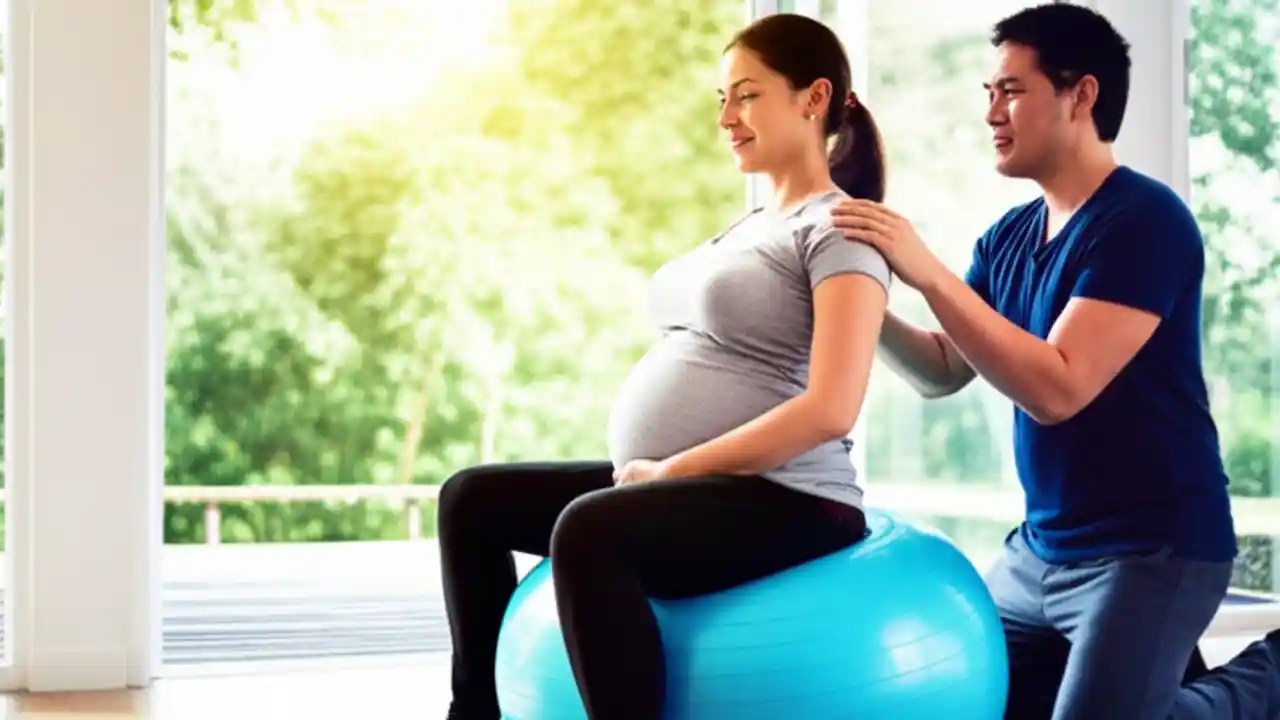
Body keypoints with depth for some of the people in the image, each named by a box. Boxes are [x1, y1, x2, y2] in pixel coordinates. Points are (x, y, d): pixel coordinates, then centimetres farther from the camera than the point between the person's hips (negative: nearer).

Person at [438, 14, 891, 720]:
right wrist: (651, 472, 6)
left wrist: (671, 469, -17)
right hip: (686, 483, 10)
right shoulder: (750, 225, 20)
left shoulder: (837, 229, -8)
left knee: (588, 531, -35)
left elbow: (830, 409, -20)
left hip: (785, 501, -10)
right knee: (472, 499, 9)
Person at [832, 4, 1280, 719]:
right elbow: (943, 372, 10)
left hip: (1151, 549, -8)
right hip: (1040, 548, 8)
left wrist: (928, 272, -28)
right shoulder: (1009, 236, 6)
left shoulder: (1143, 219, -18)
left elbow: (1056, 389, -27)